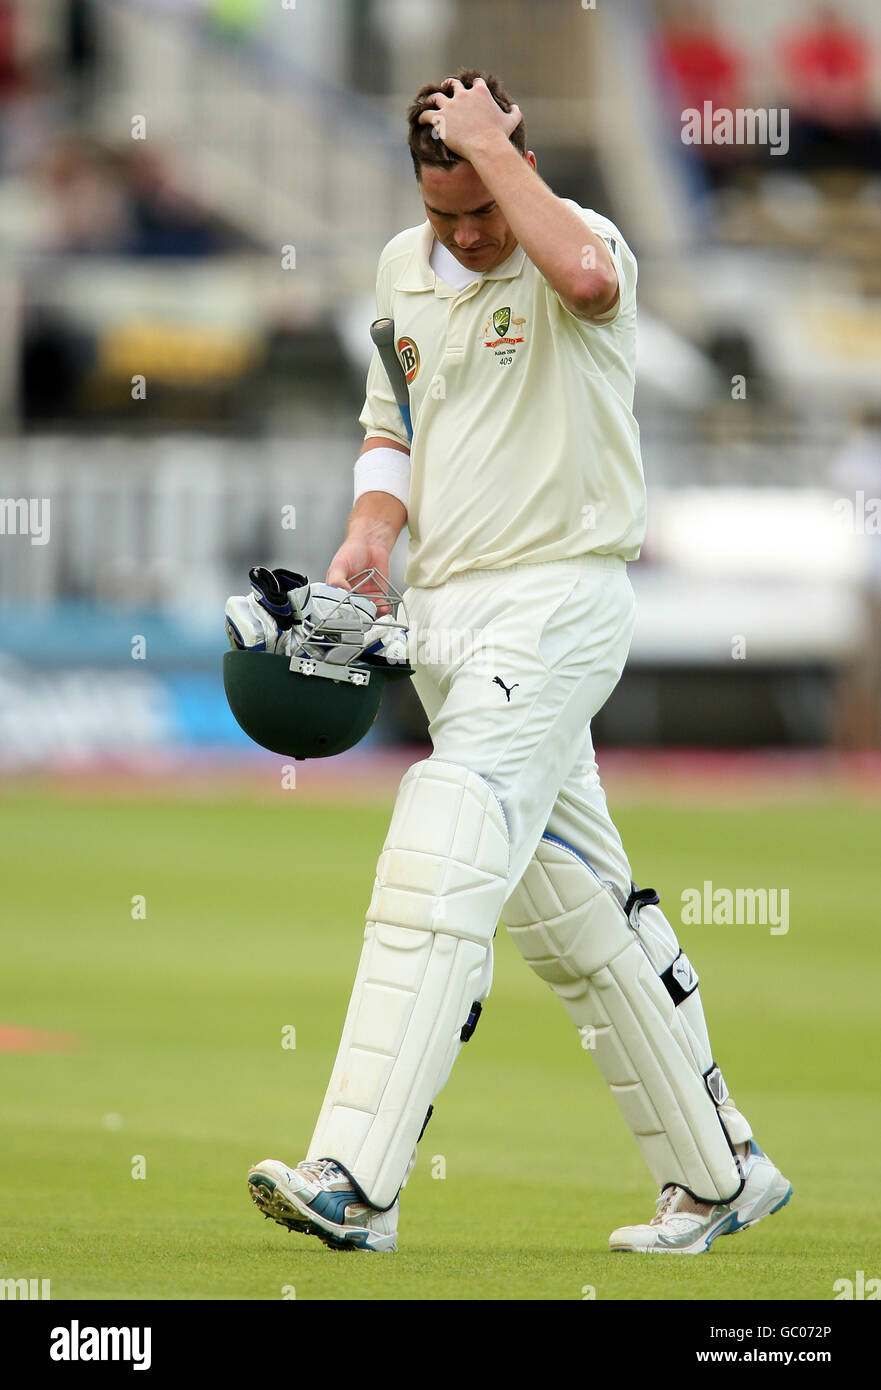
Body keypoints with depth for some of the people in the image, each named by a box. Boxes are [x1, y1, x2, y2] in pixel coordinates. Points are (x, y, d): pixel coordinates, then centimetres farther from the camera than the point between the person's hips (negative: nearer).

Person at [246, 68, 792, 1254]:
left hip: (557, 605, -8)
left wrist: (492, 144, -25)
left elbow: (585, 277, -37)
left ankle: (355, 1179, -25)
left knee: (438, 870, -19)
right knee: (573, 902, 12)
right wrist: (372, 525, 2)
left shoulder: (586, 239, -10)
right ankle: (718, 1171, 22)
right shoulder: (405, 268, 12)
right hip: (446, 619, 8)